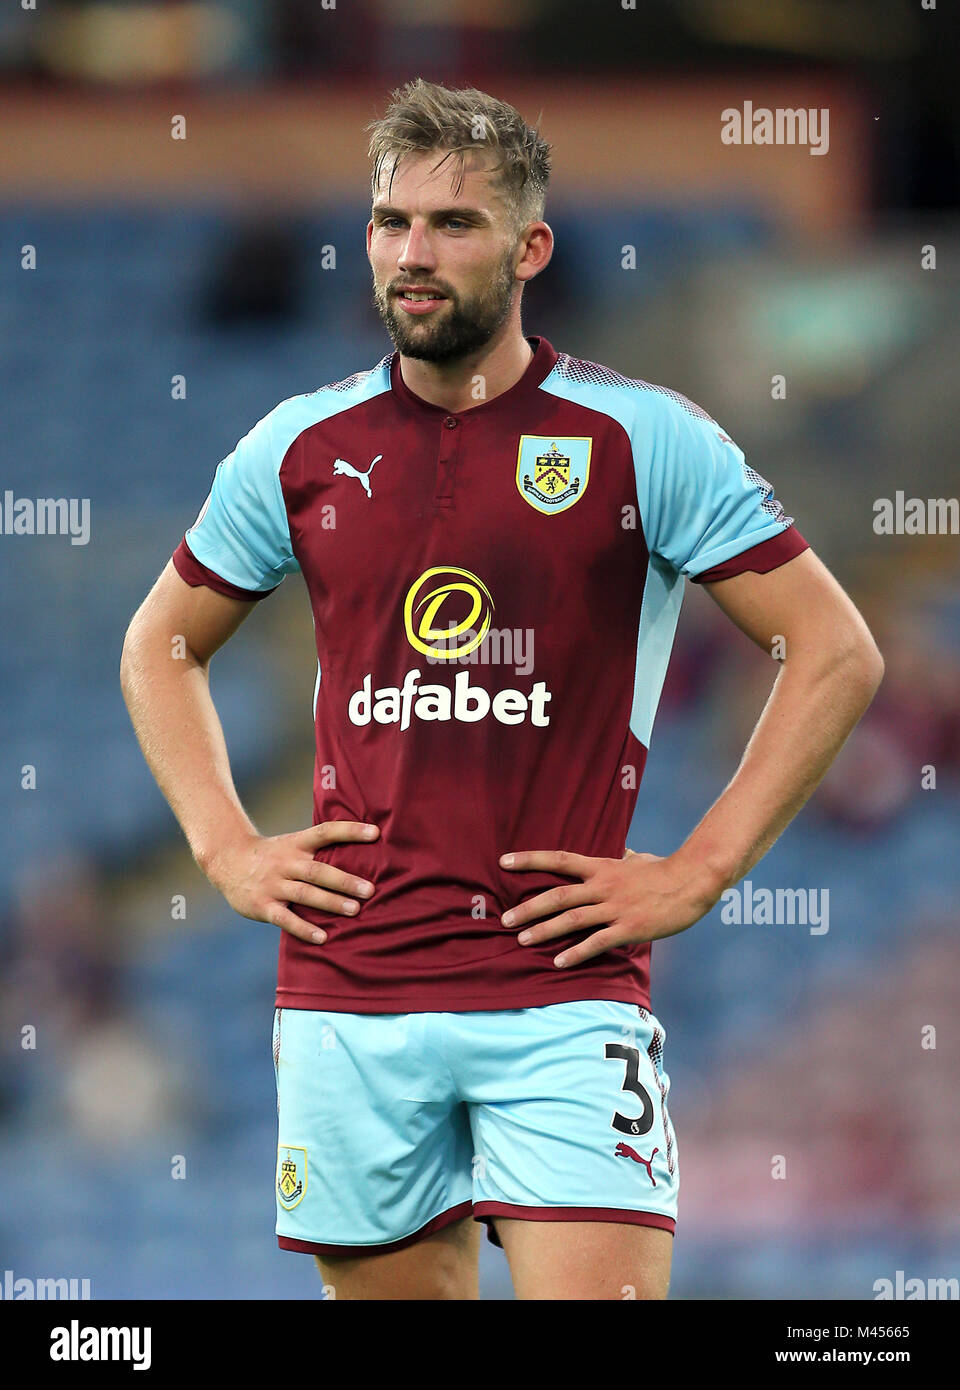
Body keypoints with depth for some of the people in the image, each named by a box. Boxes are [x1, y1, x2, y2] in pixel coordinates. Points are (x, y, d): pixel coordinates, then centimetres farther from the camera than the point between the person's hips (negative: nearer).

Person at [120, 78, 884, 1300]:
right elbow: (160, 647, 23)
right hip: (348, 987, 3)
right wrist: (226, 850, 9)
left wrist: (698, 874, -5)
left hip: (564, 985, -3)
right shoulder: (301, 450, 8)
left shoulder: (643, 440, -2)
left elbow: (838, 653, 0)